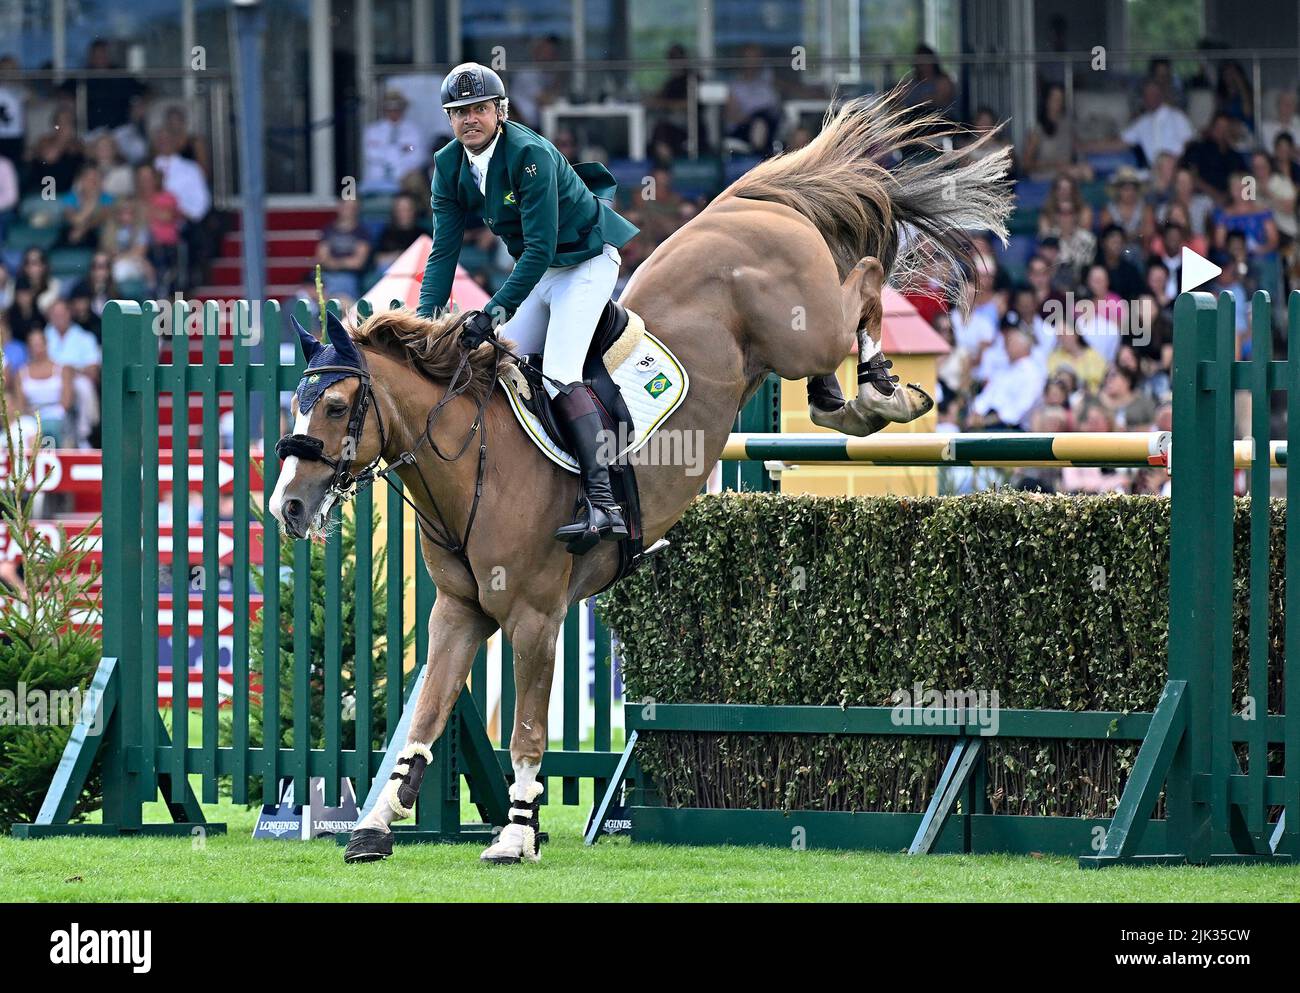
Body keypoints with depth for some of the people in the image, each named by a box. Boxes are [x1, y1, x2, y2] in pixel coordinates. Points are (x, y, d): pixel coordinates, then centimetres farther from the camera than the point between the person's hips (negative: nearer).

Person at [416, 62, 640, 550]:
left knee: (558, 373, -22)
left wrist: (494, 311, -39)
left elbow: (541, 247, -32)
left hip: (585, 258, -8)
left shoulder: (530, 154, -29)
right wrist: (424, 320, -16)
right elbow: (444, 249, -4)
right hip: (537, 270, 8)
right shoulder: (449, 166, -6)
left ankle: (603, 504, -29)